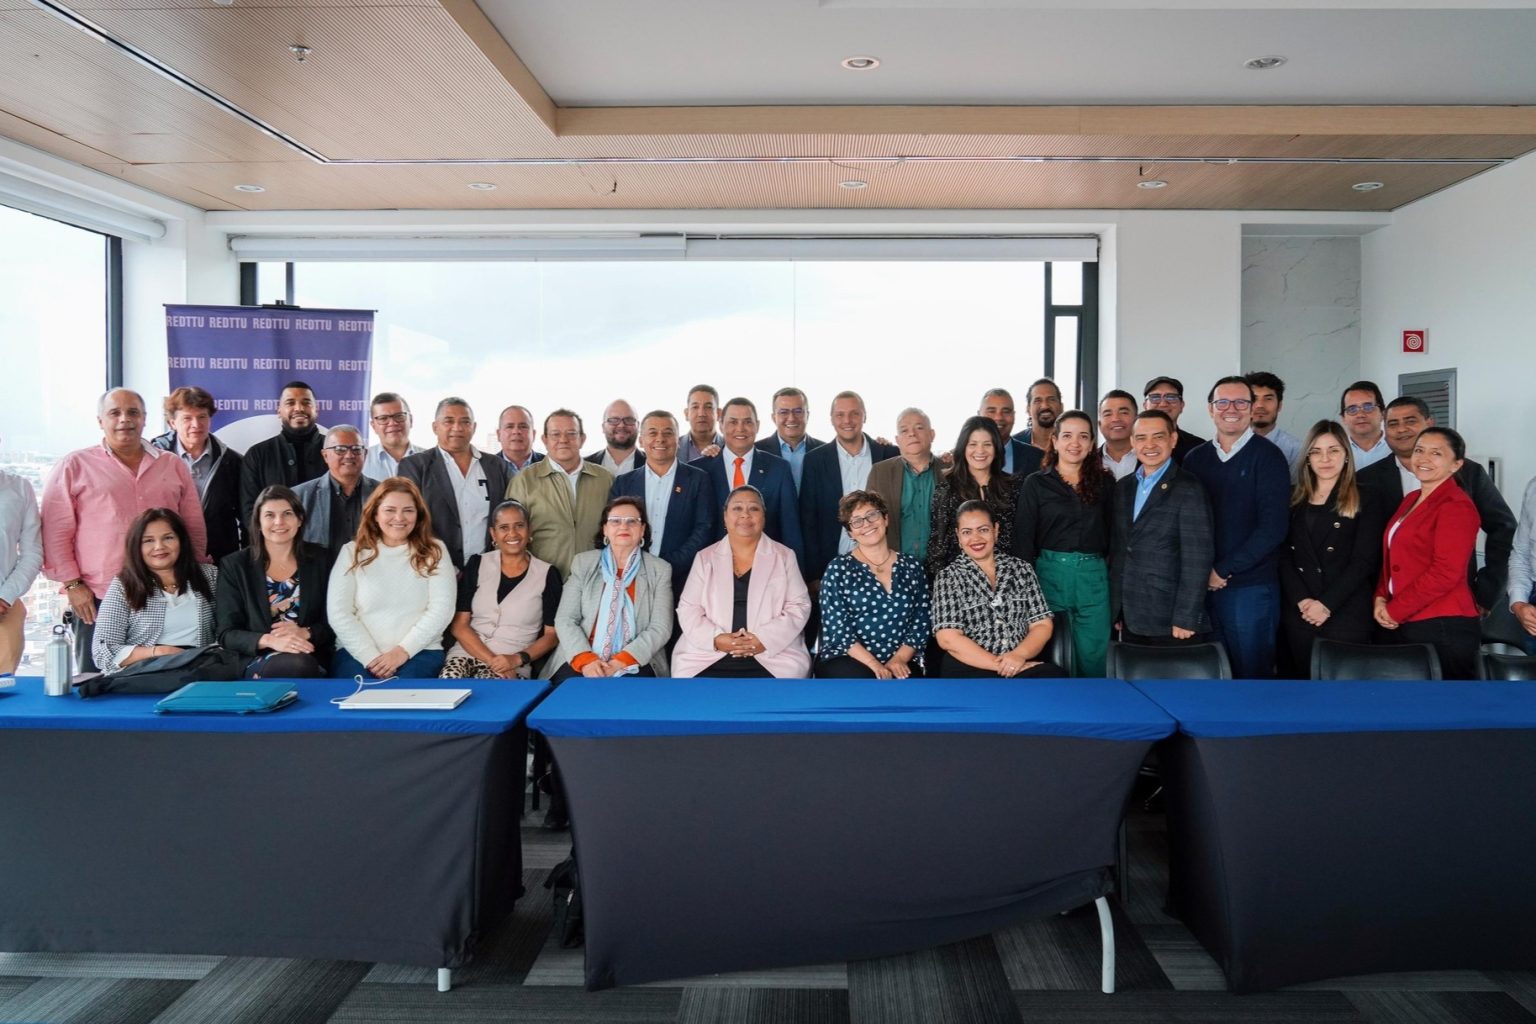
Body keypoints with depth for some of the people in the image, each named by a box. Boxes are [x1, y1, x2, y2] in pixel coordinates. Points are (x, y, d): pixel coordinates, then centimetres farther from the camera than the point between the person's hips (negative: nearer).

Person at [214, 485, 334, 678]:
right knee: (295, 665, -36)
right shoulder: (234, 566, 6)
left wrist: (305, 633, -14)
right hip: (255, 661, -2)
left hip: (312, 659, 2)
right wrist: (269, 640, -20)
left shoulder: (320, 559, 9)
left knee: (303, 665, -35)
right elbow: (226, 633, 0)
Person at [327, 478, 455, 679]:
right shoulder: (352, 551, 9)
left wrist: (404, 650, -12)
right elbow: (338, 612, 1)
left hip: (419, 652, 0)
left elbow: (441, 609, -2)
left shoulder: (435, 551, 7)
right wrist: (370, 657, -10)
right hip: (358, 652, 1)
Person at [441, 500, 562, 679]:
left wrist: (517, 659, -12)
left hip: (511, 666, -2)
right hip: (466, 652, 2)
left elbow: (551, 635, 5)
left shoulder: (547, 574, 4)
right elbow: (459, 624, 4)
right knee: (448, 680, -31)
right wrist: (491, 660, -10)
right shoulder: (476, 565, 9)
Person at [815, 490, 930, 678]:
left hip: (901, 662, 2)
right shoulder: (838, 569, 3)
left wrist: (899, 659, -8)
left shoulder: (912, 566, 11)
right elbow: (837, 626, -5)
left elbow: (922, 621, 7)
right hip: (847, 660, -2)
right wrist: (873, 664, -15)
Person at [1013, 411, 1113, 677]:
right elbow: (1023, 538, 0)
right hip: (1049, 573, -2)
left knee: (1093, 656, 6)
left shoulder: (1105, 482, 9)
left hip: (1094, 577, 2)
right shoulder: (1035, 483, 3)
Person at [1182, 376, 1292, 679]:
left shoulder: (1267, 456, -2)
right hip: (1202, 586, 3)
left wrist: (1224, 570, -11)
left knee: (1251, 671, 5)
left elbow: (1273, 526, -9)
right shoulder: (1195, 458, 9)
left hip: (1251, 587, -3)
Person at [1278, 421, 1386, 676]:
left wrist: (1326, 605, -13)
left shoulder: (1367, 500, 3)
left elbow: (1364, 561, -5)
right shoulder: (1293, 500, 12)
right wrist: (1302, 601, -10)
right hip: (1298, 614, 3)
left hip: (1347, 614, -3)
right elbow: (1283, 556, 4)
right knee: (1304, 676, 6)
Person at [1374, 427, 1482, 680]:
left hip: (1443, 628, -8)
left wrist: (1395, 610, -13)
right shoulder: (1410, 500, 15)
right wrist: (1381, 598, 2)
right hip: (1400, 626, 8)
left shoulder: (1456, 505, -9)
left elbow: (1446, 572, -17)